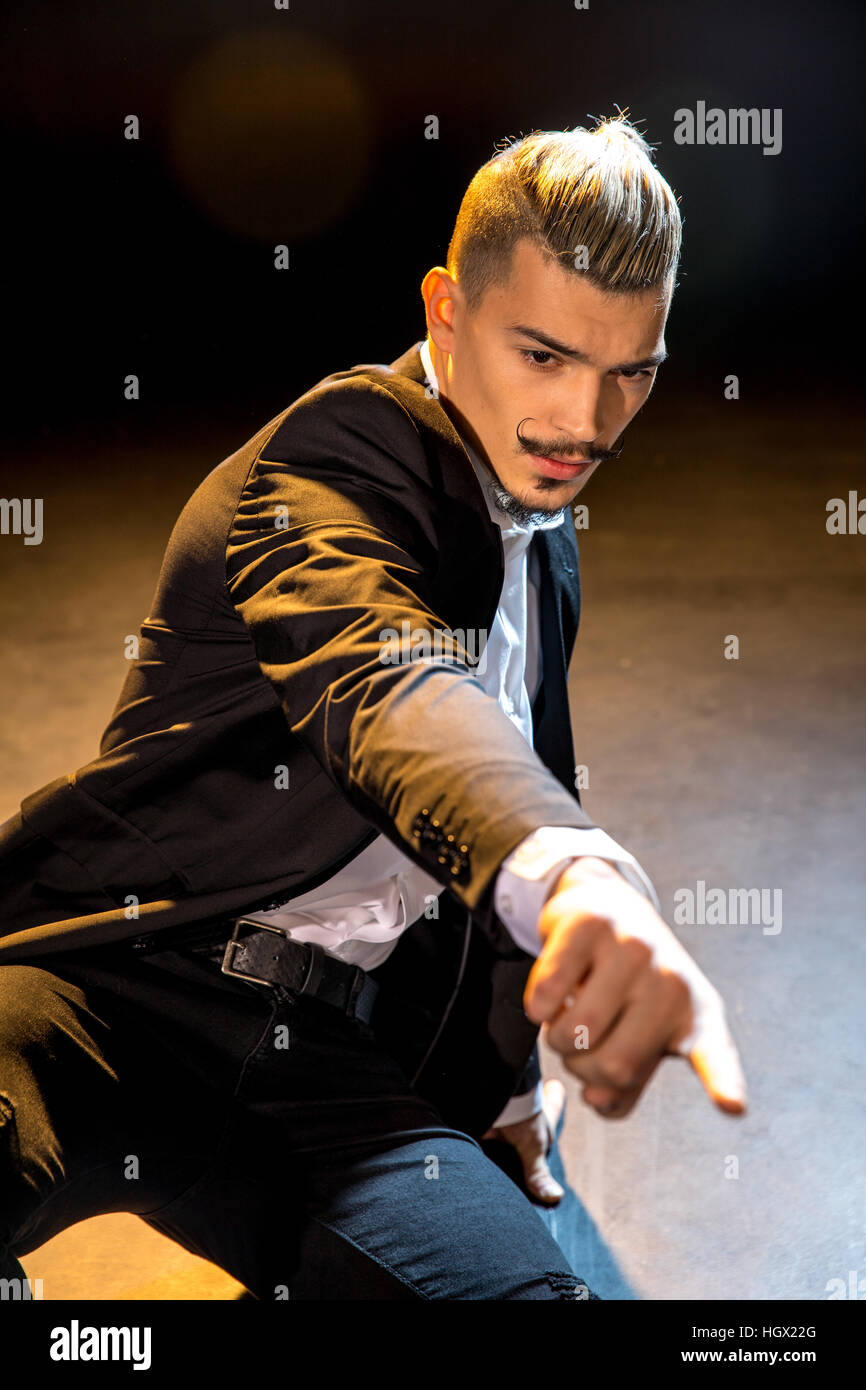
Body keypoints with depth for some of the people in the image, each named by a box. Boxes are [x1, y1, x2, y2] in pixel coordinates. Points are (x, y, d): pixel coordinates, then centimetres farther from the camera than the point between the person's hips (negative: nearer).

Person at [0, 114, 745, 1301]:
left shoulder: (546, 546, 18)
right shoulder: (338, 450, -10)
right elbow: (381, 685, -33)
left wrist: (505, 1076, 31)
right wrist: (576, 877, -53)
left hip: (332, 1066, 8)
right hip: (126, 986, -7)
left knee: (533, 1283, -17)